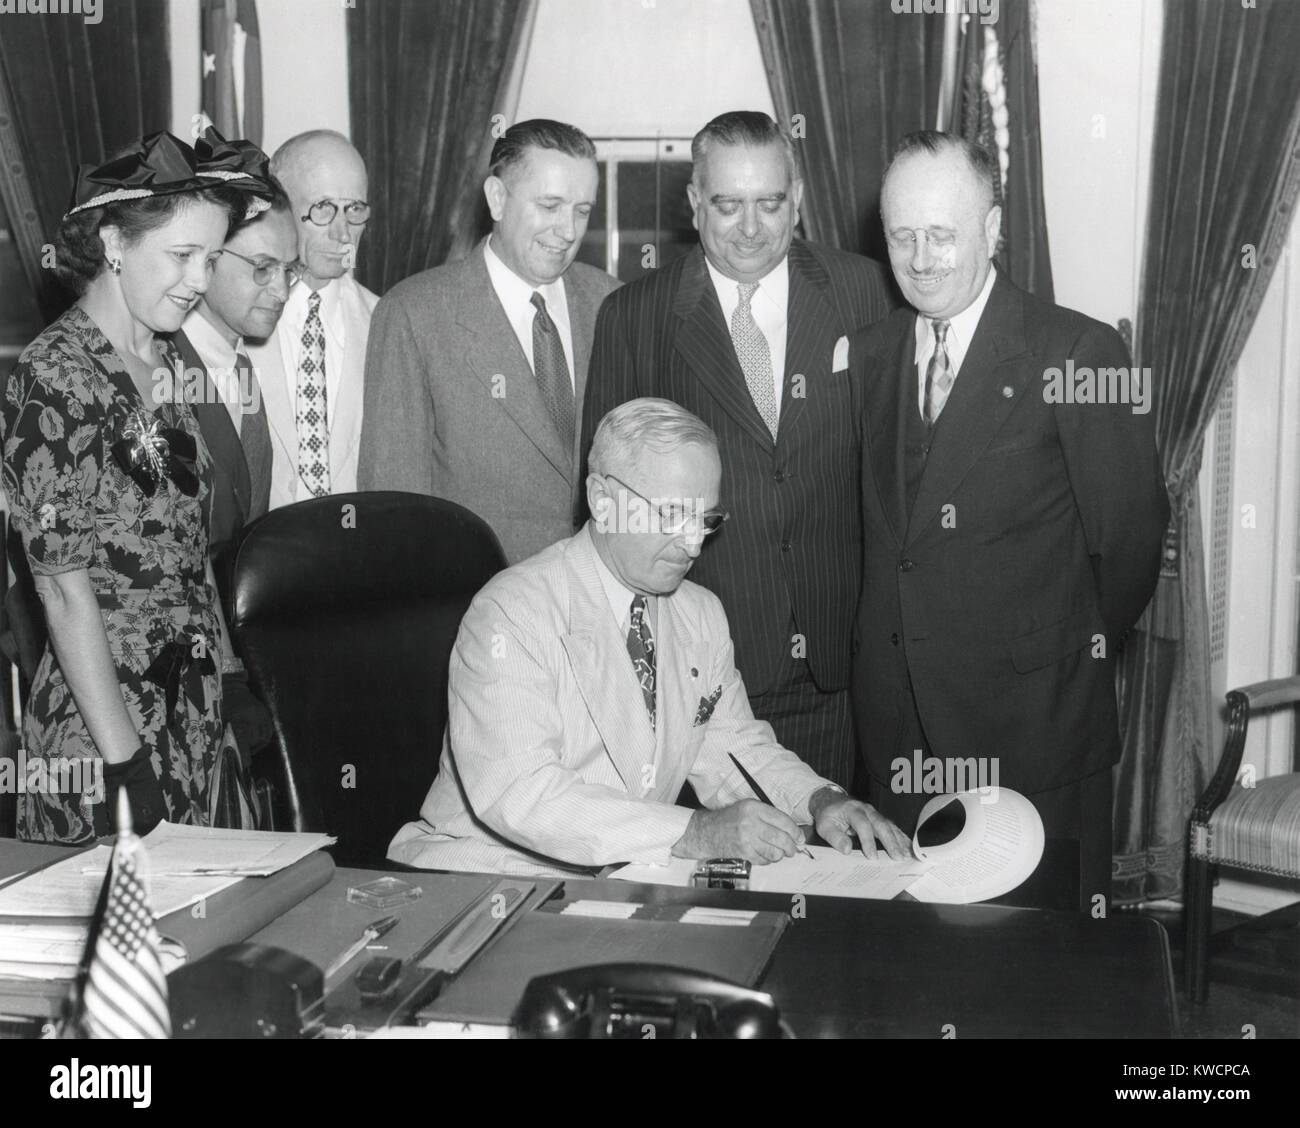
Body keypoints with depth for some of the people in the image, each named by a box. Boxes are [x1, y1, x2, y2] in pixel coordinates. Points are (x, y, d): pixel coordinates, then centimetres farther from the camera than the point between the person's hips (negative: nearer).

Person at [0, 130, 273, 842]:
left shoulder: (167, 363, 9)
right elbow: (66, 593, -17)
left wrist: (233, 694, 7)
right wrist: (125, 762, -17)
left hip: (198, 712, 7)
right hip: (103, 727, -7)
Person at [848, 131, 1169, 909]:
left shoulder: (1079, 352, -10)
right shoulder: (870, 356, 8)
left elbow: (1132, 533, -5)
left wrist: (1075, 655, 5)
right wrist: (890, 651, 7)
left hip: (1034, 726, -4)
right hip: (898, 724, 5)